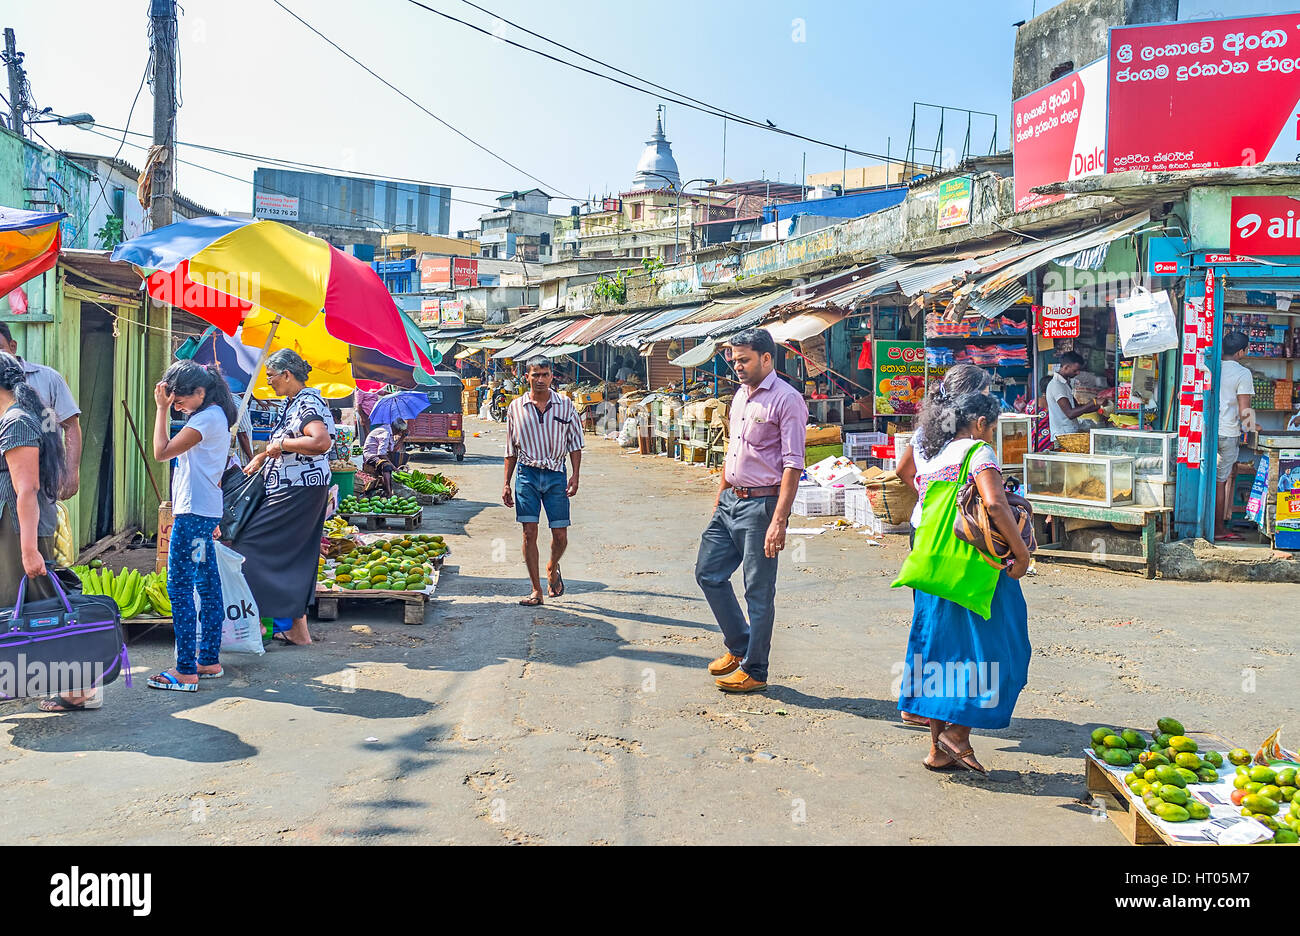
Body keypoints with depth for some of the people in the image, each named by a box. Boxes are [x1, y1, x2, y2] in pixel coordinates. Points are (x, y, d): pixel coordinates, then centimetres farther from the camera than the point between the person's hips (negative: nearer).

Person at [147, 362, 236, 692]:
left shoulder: (207, 418, -15)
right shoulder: (216, 416, 16)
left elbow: (162, 452, -15)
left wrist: (162, 409, -10)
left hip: (193, 514, -11)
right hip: (205, 513, 11)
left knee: (180, 587, -8)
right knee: (207, 585, 12)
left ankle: (186, 670, -5)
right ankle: (209, 661, 19)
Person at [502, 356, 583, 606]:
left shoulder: (565, 405, 3)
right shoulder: (516, 407, 5)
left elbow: (575, 443, 7)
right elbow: (511, 449, 10)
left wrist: (575, 476, -3)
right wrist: (506, 484, 8)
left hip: (556, 475, 0)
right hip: (527, 473, 0)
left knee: (560, 535, 0)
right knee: (529, 533, -3)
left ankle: (552, 568, 32)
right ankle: (536, 591, 6)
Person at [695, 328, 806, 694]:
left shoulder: (786, 399, -12)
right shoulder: (740, 396, 14)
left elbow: (793, 465, -17)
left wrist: (779, 521, -23)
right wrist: (720, 496, 20)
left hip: (762, 504, -9)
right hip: (731, 500, 9)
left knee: (759, 590, 0)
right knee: (708, 571, 12)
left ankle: (753, 670, 12)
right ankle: (738, 646, 27)